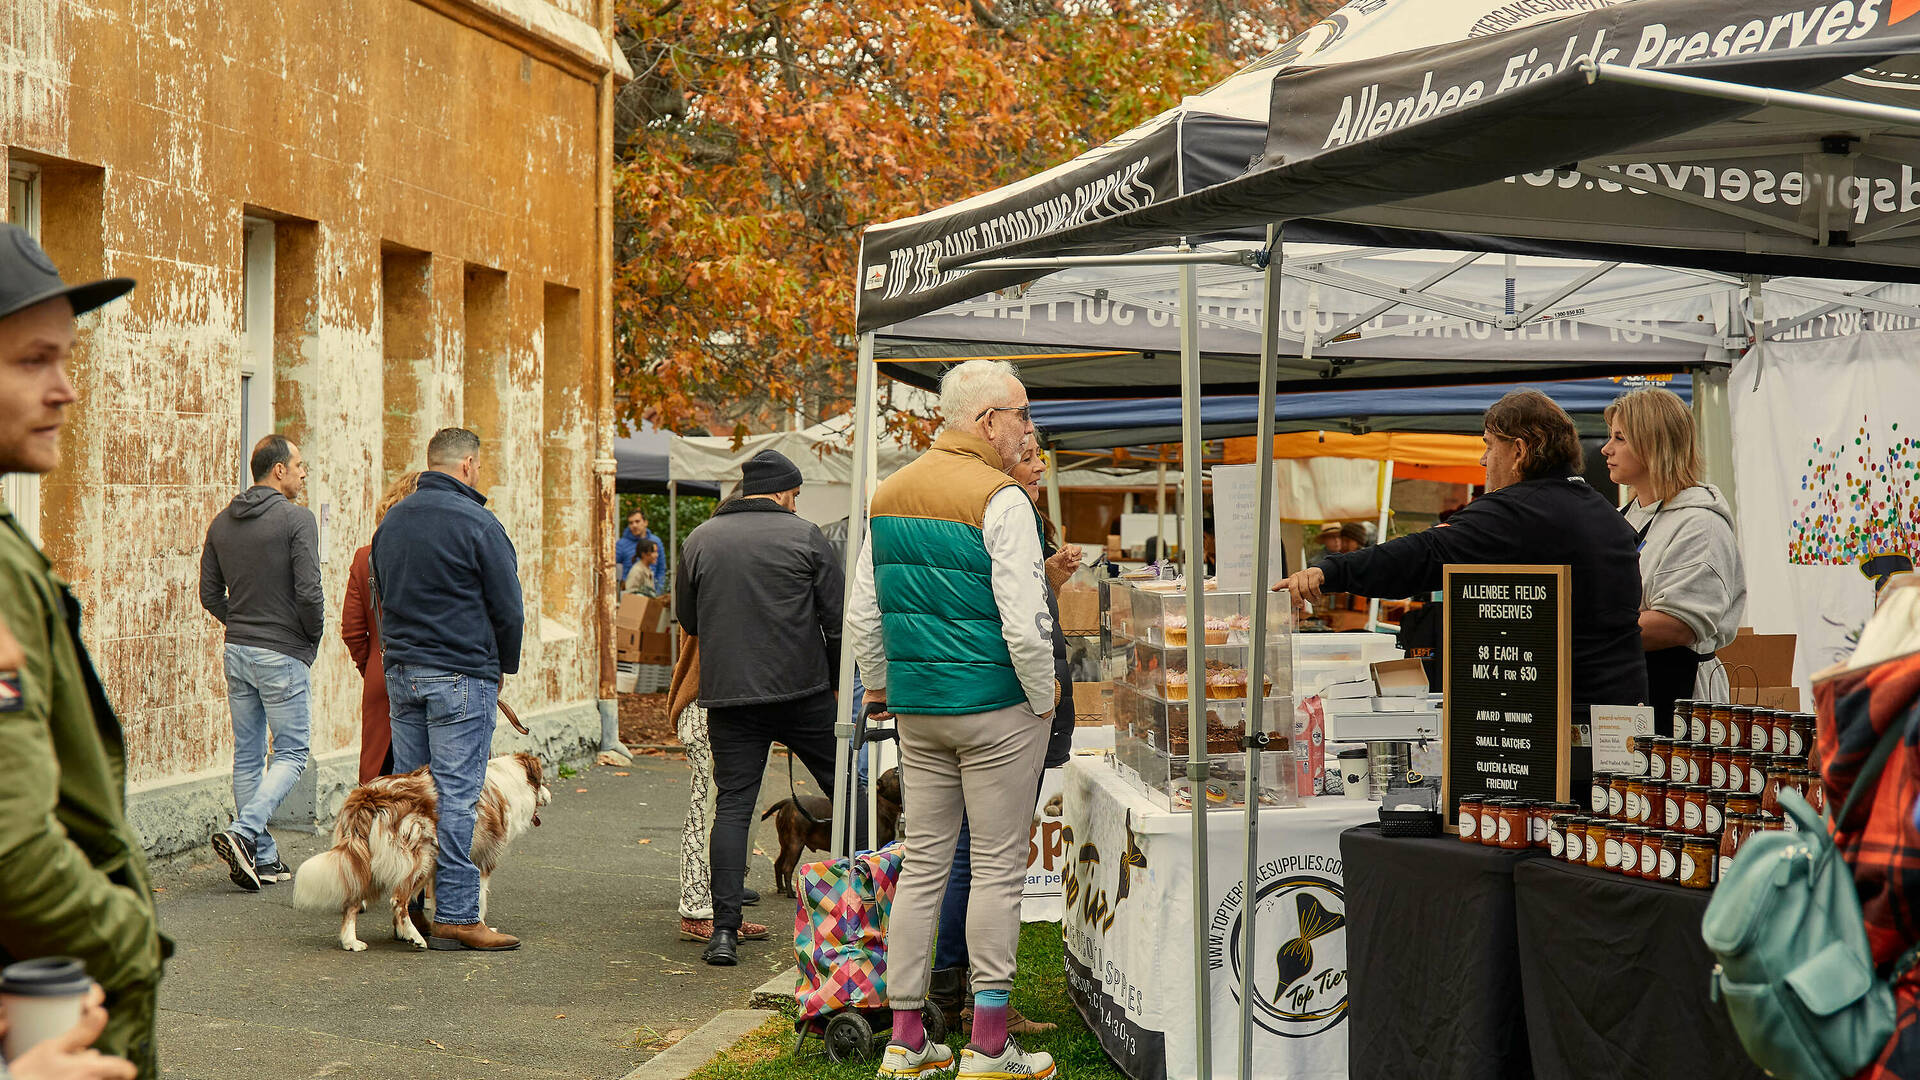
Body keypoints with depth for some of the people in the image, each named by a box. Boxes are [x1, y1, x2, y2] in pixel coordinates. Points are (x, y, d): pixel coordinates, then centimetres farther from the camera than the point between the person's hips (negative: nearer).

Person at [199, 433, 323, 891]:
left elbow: (210, 595, 10)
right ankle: (243, 832, -18)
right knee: (291, 754, 1)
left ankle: (261, 857, 14)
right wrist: (314, 634, -1)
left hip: (237, 651, 7)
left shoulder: (221, 523, 9)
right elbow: (308, 591, -17)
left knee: (248, 756, 11)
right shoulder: (296, 519, -12)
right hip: (283, 654, -7)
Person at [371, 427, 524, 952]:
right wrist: (504, 667, 9)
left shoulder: (391, 522, 12)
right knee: (457, 795, -6)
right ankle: (456, 916, -6)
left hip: (400, 673, 7)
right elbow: (508, 608, -7)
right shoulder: (476, 524, -10)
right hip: (461, 675, -7)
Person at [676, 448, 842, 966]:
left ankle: (724, 931, -3)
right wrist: (837, 680, 13)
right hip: (802, 691, -2)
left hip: (727, 695, 3)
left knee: (732, 805, 4)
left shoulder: (699, 540, 7)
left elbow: (688, 621, 17)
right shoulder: (805, 535, -1)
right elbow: (840, 619, -1)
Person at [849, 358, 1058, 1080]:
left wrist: (880, 687, 23)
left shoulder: (889, 494, 9)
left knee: (923, 864, 11)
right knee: (997, 867, 1)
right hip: (997, 708, -7)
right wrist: (1043, 698, -6)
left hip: (916, 709, 7)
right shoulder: (1001, 500, -14)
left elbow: (862, 614, 12)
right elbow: (1023, 623, -20)